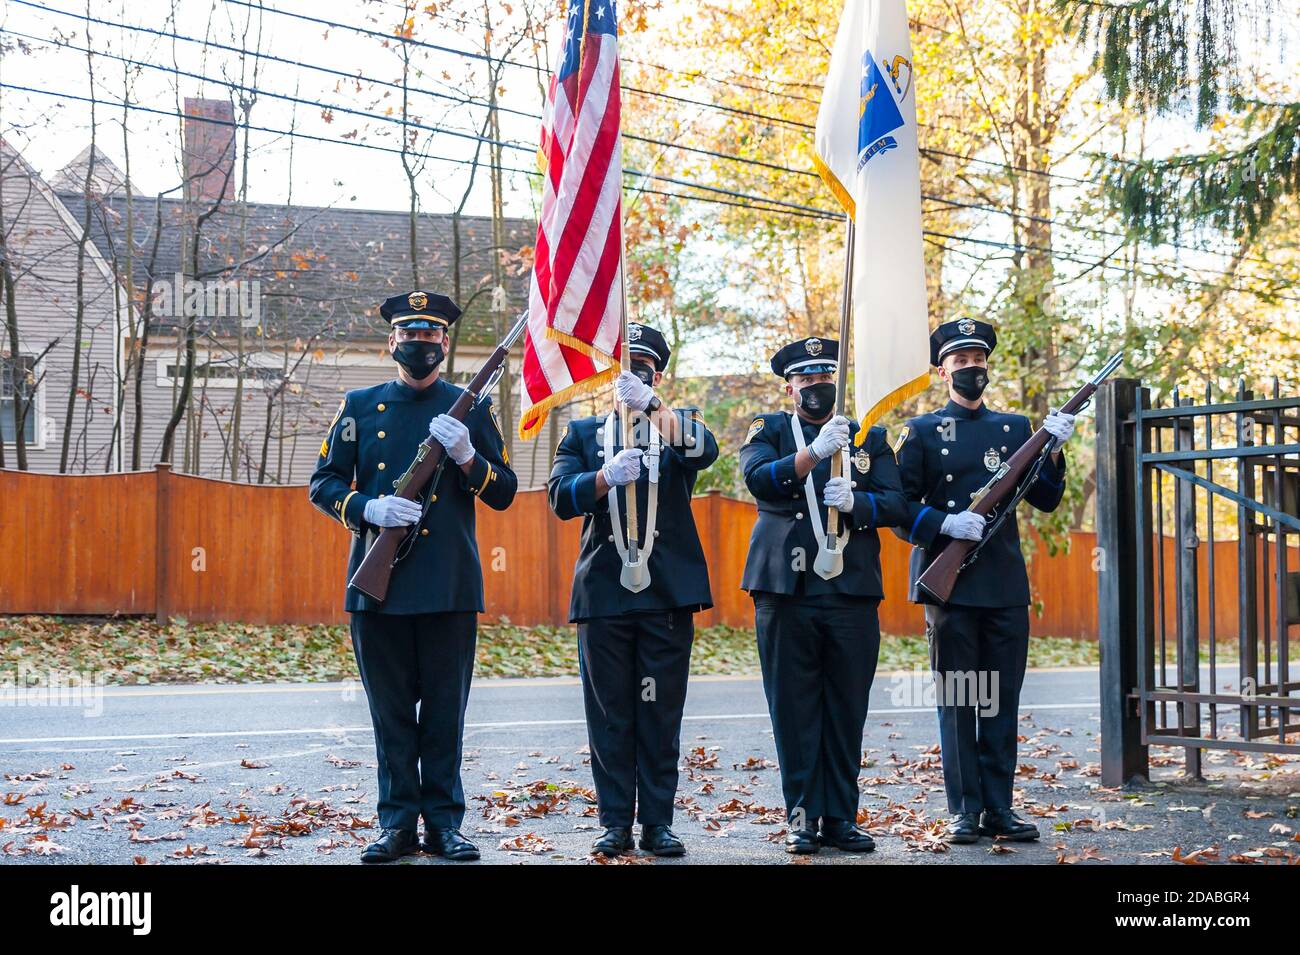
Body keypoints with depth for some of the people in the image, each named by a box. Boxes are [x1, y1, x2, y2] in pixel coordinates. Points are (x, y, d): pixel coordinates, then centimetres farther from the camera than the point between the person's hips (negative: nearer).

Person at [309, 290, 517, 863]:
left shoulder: (472, 408, 9)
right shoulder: (360, 407, 11)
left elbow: (503, 493, 6)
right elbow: (323, 483, 8)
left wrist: (467, 457, -12)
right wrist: (368, 508, -11)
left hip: (450, 584, -1)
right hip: (378, 581, 1)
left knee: (445, 708, 3)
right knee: (390, 708, 5)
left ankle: (444, 821, 11)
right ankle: (397, 821, 13)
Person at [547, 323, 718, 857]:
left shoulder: (680, 425, 12)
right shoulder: (583, 433, 14)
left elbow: (704, 452, -13)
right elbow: (560, 497, -1)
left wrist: (651, 406, -28)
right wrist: (607, 477, -21)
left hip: (668, 591, -1)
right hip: (604, 591, 1)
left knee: (661, 713, 1)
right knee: (610, 714, 2)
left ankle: (657, 822, 8)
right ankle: (615, 823, 9)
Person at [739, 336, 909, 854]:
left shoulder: (870, 437, 15)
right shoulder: (768, 431, 9)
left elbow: (896, 503, 4)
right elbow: (758, 480, -12)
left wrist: (854, 501, -15)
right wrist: (814, 453, -26)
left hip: (853, 593, 2)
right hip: (787, 592, -2)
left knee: (847, 712, 4)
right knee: (794, 710, 1)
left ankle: (841, 817, 13)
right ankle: (802, 817, 9)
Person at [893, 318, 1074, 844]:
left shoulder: (1015, 428, 14)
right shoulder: (922, 432, 5)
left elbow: (1045, 500, 10)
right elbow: (900, 508, 1)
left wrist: (1053, 451, -5)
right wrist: (943, 524, -16)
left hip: (1006, 586, 3)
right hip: (949, 584, -3)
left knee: (1002, 701, 5)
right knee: (956, 701, 1)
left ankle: (999, 808, 12)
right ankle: (964, 811, 6)